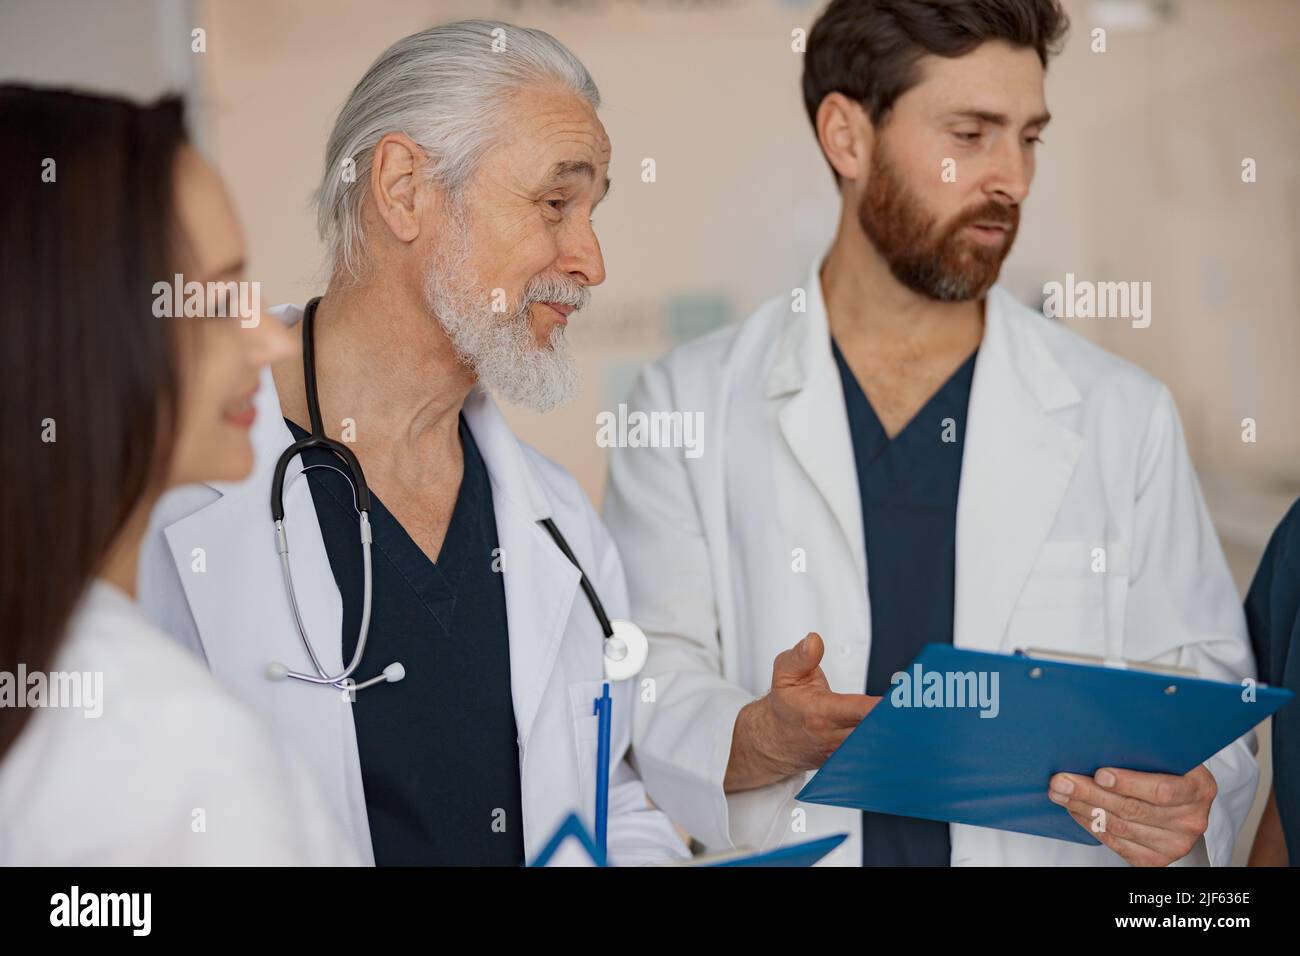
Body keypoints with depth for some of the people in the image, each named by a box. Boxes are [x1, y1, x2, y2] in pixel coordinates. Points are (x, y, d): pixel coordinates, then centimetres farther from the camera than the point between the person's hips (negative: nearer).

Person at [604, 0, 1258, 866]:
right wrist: (761, 741, -18)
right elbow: (640, 707, 0)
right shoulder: (691, 404, 4)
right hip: (782, 844, 0)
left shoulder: (1123, 417, 8)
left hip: (1054, 846, 1)